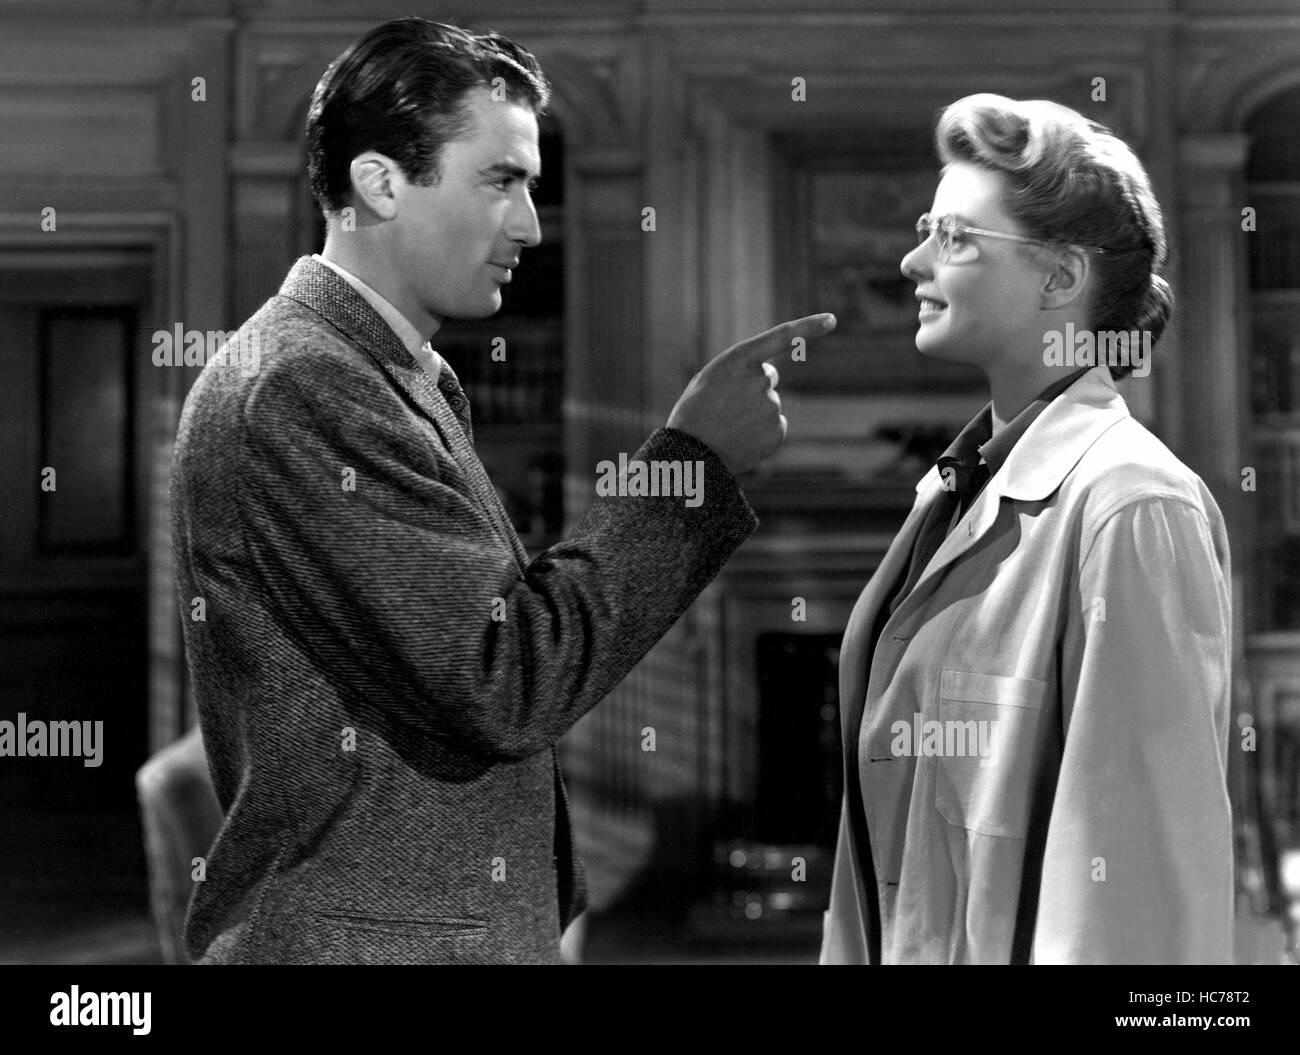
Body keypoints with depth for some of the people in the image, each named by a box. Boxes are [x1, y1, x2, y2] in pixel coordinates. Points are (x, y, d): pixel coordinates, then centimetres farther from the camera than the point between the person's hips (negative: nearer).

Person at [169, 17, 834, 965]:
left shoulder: (408, 381, 14)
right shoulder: (300, 384, -17)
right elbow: (508, 683, -22)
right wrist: (696, 457, -16)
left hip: (472, 922, 9)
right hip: (356, 938, -9)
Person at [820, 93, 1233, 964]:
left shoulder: (1130, 506, -17)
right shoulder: (960, 489, 8)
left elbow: (1144, 832, -20)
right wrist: (857, 951, 8)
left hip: (1015, 943, -8)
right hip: (913, 941, 8)